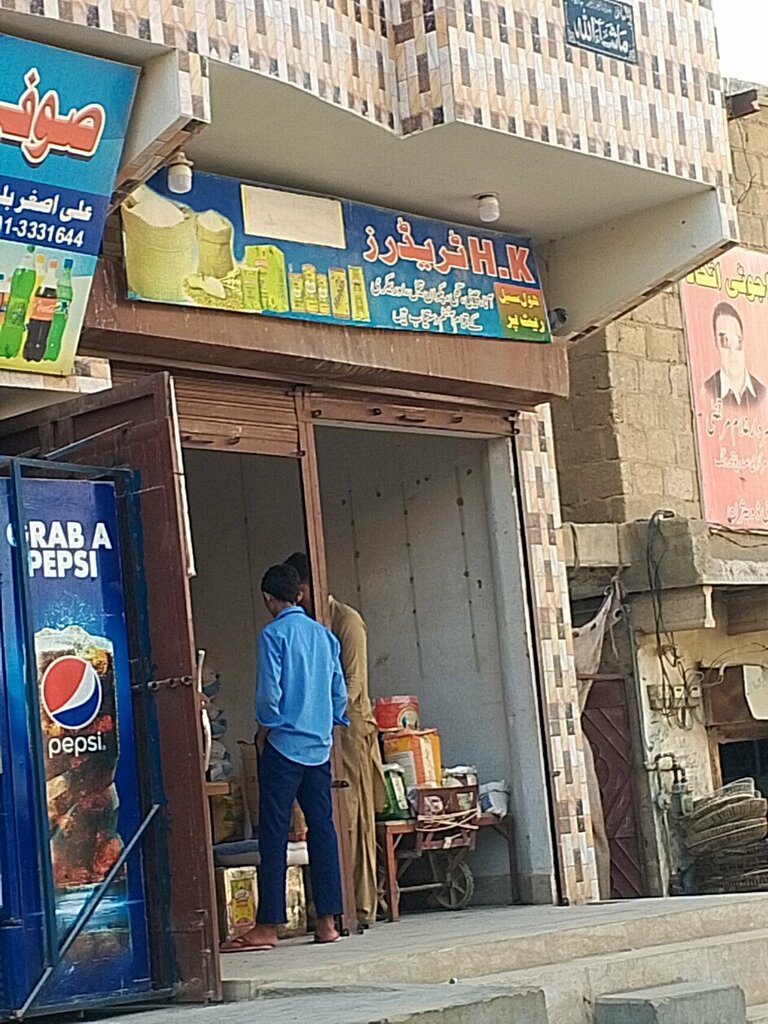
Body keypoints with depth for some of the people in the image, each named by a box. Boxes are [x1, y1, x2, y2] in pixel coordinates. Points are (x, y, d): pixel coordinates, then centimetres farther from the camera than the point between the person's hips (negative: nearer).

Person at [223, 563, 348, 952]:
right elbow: (339, 691, 11)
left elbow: (269, 692, -14)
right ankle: (327, 920, 7)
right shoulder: (324, 634, 10)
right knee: (322, 828, 7)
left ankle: (268, 926, -4)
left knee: (274, 833, -4)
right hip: (320, 746, 6)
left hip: (284, 745, -6)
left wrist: (263, 732, -1)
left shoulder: (274, 634, -9)